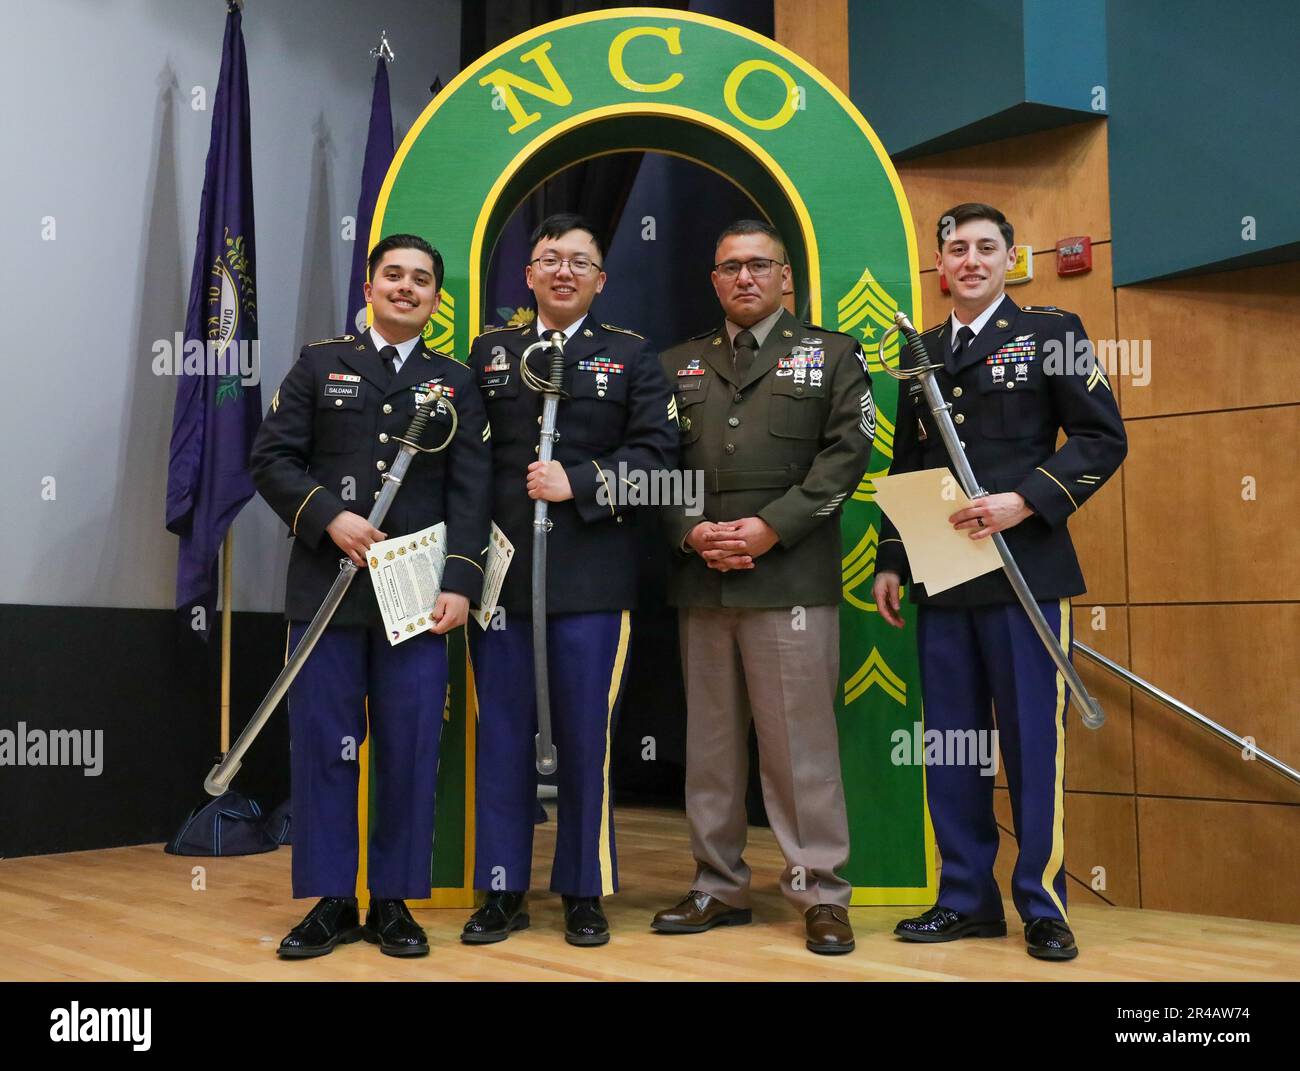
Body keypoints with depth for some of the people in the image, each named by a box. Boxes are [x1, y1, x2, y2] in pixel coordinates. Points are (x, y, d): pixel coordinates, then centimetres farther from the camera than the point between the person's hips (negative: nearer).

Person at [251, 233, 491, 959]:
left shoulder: (457, 383, 11)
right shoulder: (320, 365, 11)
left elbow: (470, 492, 3)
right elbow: (272, 458, 4)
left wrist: (460, 583, -8)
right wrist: (329, 516, -11)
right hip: (327, 589, 0)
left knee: (411, 749, 2)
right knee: (324, 745, 3)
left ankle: (394, 901, 15)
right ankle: (332, 903, 15)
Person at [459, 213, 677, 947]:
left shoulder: (632, 356, 8)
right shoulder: (490, 352, 14)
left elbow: (657, 455, -2)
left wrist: (579, 484, -13)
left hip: (594, 582, -2)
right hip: (504, 575, 2)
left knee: (587, 739, 4)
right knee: (504, 737, 7)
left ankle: (585, 892, 18)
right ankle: (504, 892, 19)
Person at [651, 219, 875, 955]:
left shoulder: (831, 355, 9)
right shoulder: (678, 365, 18)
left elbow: (848, 451, -3)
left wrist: (772, 527, -12)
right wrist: (691, 533, -7)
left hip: (792, 579, -3)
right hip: (700, 580, 4)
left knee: (802, 741, -2)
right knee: (712, 741, 9)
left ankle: (821, 894, 7)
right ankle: (720, 887, 19)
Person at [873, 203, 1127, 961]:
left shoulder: (1052, 332, 4)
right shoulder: (919, 352, 17)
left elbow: (1104, 437, -3)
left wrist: (1025, 502, -16)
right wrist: (891, 560, 12)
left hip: (1025, 569, -4)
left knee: (1034, 743, 0)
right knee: (950, 746, 7)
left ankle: (1045, 907, 12)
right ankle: (967, 899, 18)